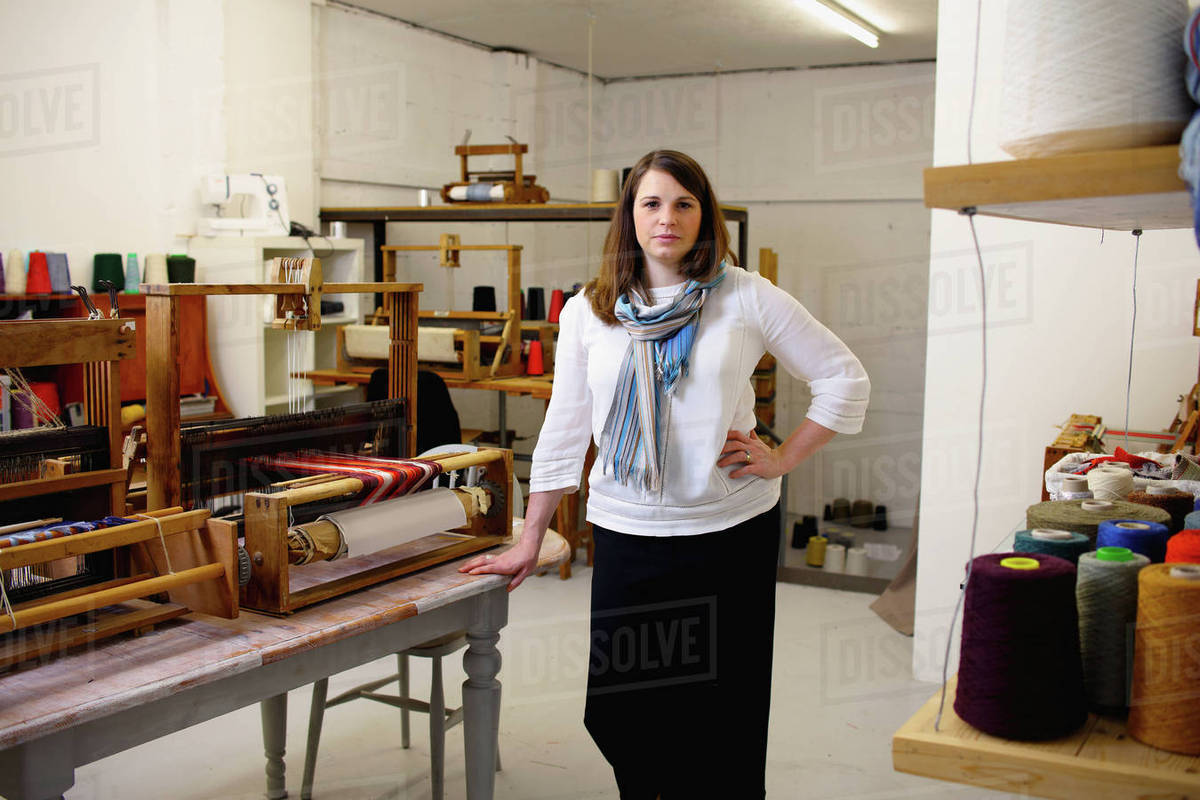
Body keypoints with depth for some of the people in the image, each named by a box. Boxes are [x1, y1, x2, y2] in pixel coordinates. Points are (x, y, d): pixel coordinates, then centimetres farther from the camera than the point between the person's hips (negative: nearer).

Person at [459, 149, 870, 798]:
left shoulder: (747, 298, -2)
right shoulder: (588, 312, 4)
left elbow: (845, 379, 5)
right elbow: (563, 430, 8)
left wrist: (784, 458, -3)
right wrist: (529, 542, 8)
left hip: (731, 530, -1)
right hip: (626, 532, 2)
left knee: (721, 715, 6)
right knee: (617, 709, 6)